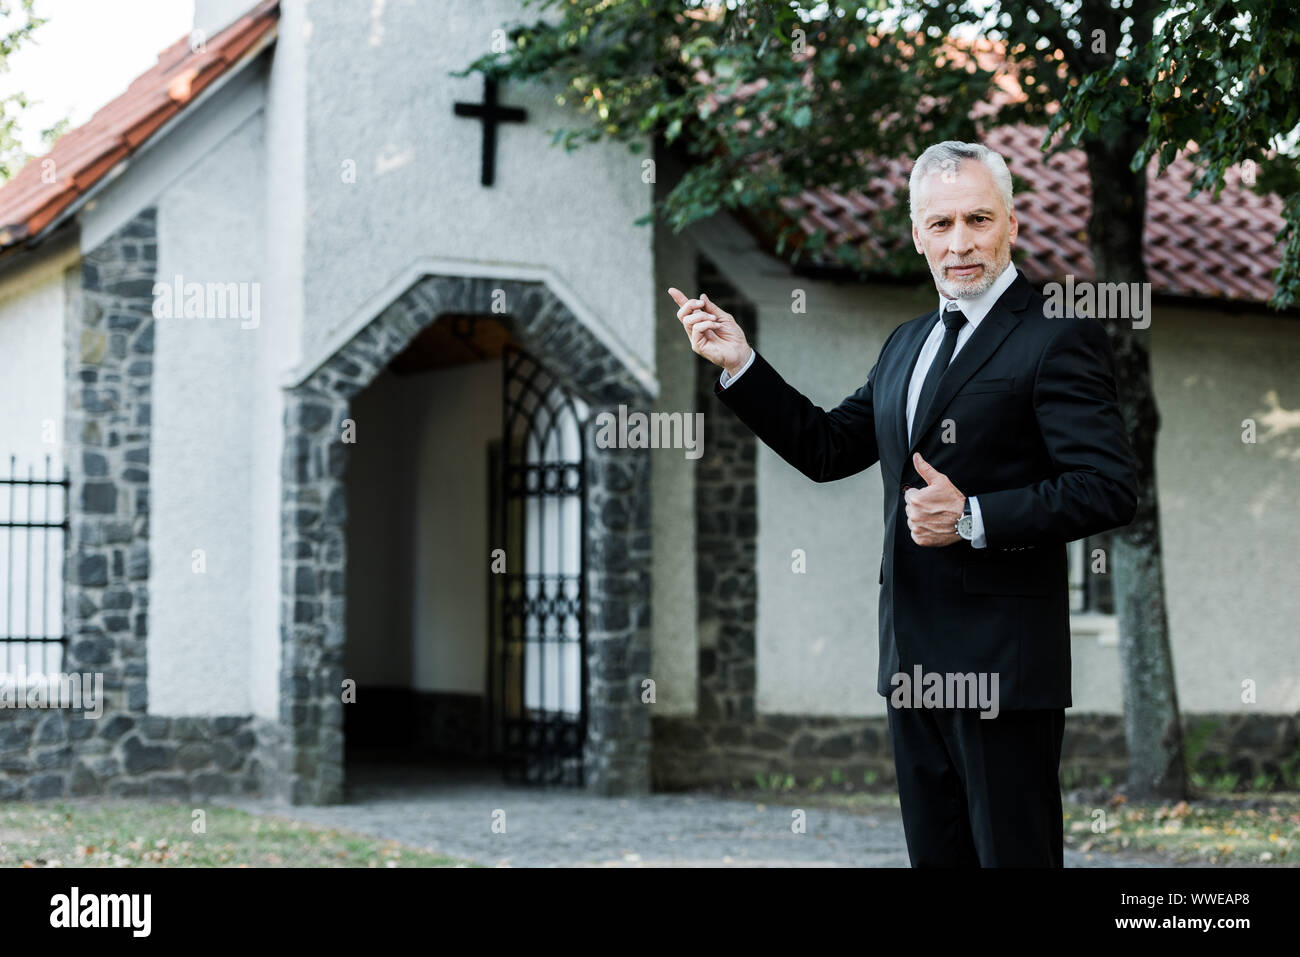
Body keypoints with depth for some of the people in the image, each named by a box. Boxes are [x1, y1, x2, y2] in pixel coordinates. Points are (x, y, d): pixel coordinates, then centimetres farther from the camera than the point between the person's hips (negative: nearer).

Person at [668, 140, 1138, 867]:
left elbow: (1110, 488, -17)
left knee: (1015, 854, -2)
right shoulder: (907, 344, 17)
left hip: (1003, 664, -8)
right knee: (935, 855, 15)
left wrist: (974, 518, -23)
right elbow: (827, 448, 18)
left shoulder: (1059, 338, -10)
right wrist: (741, 364, 9)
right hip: (914, 659, 8)